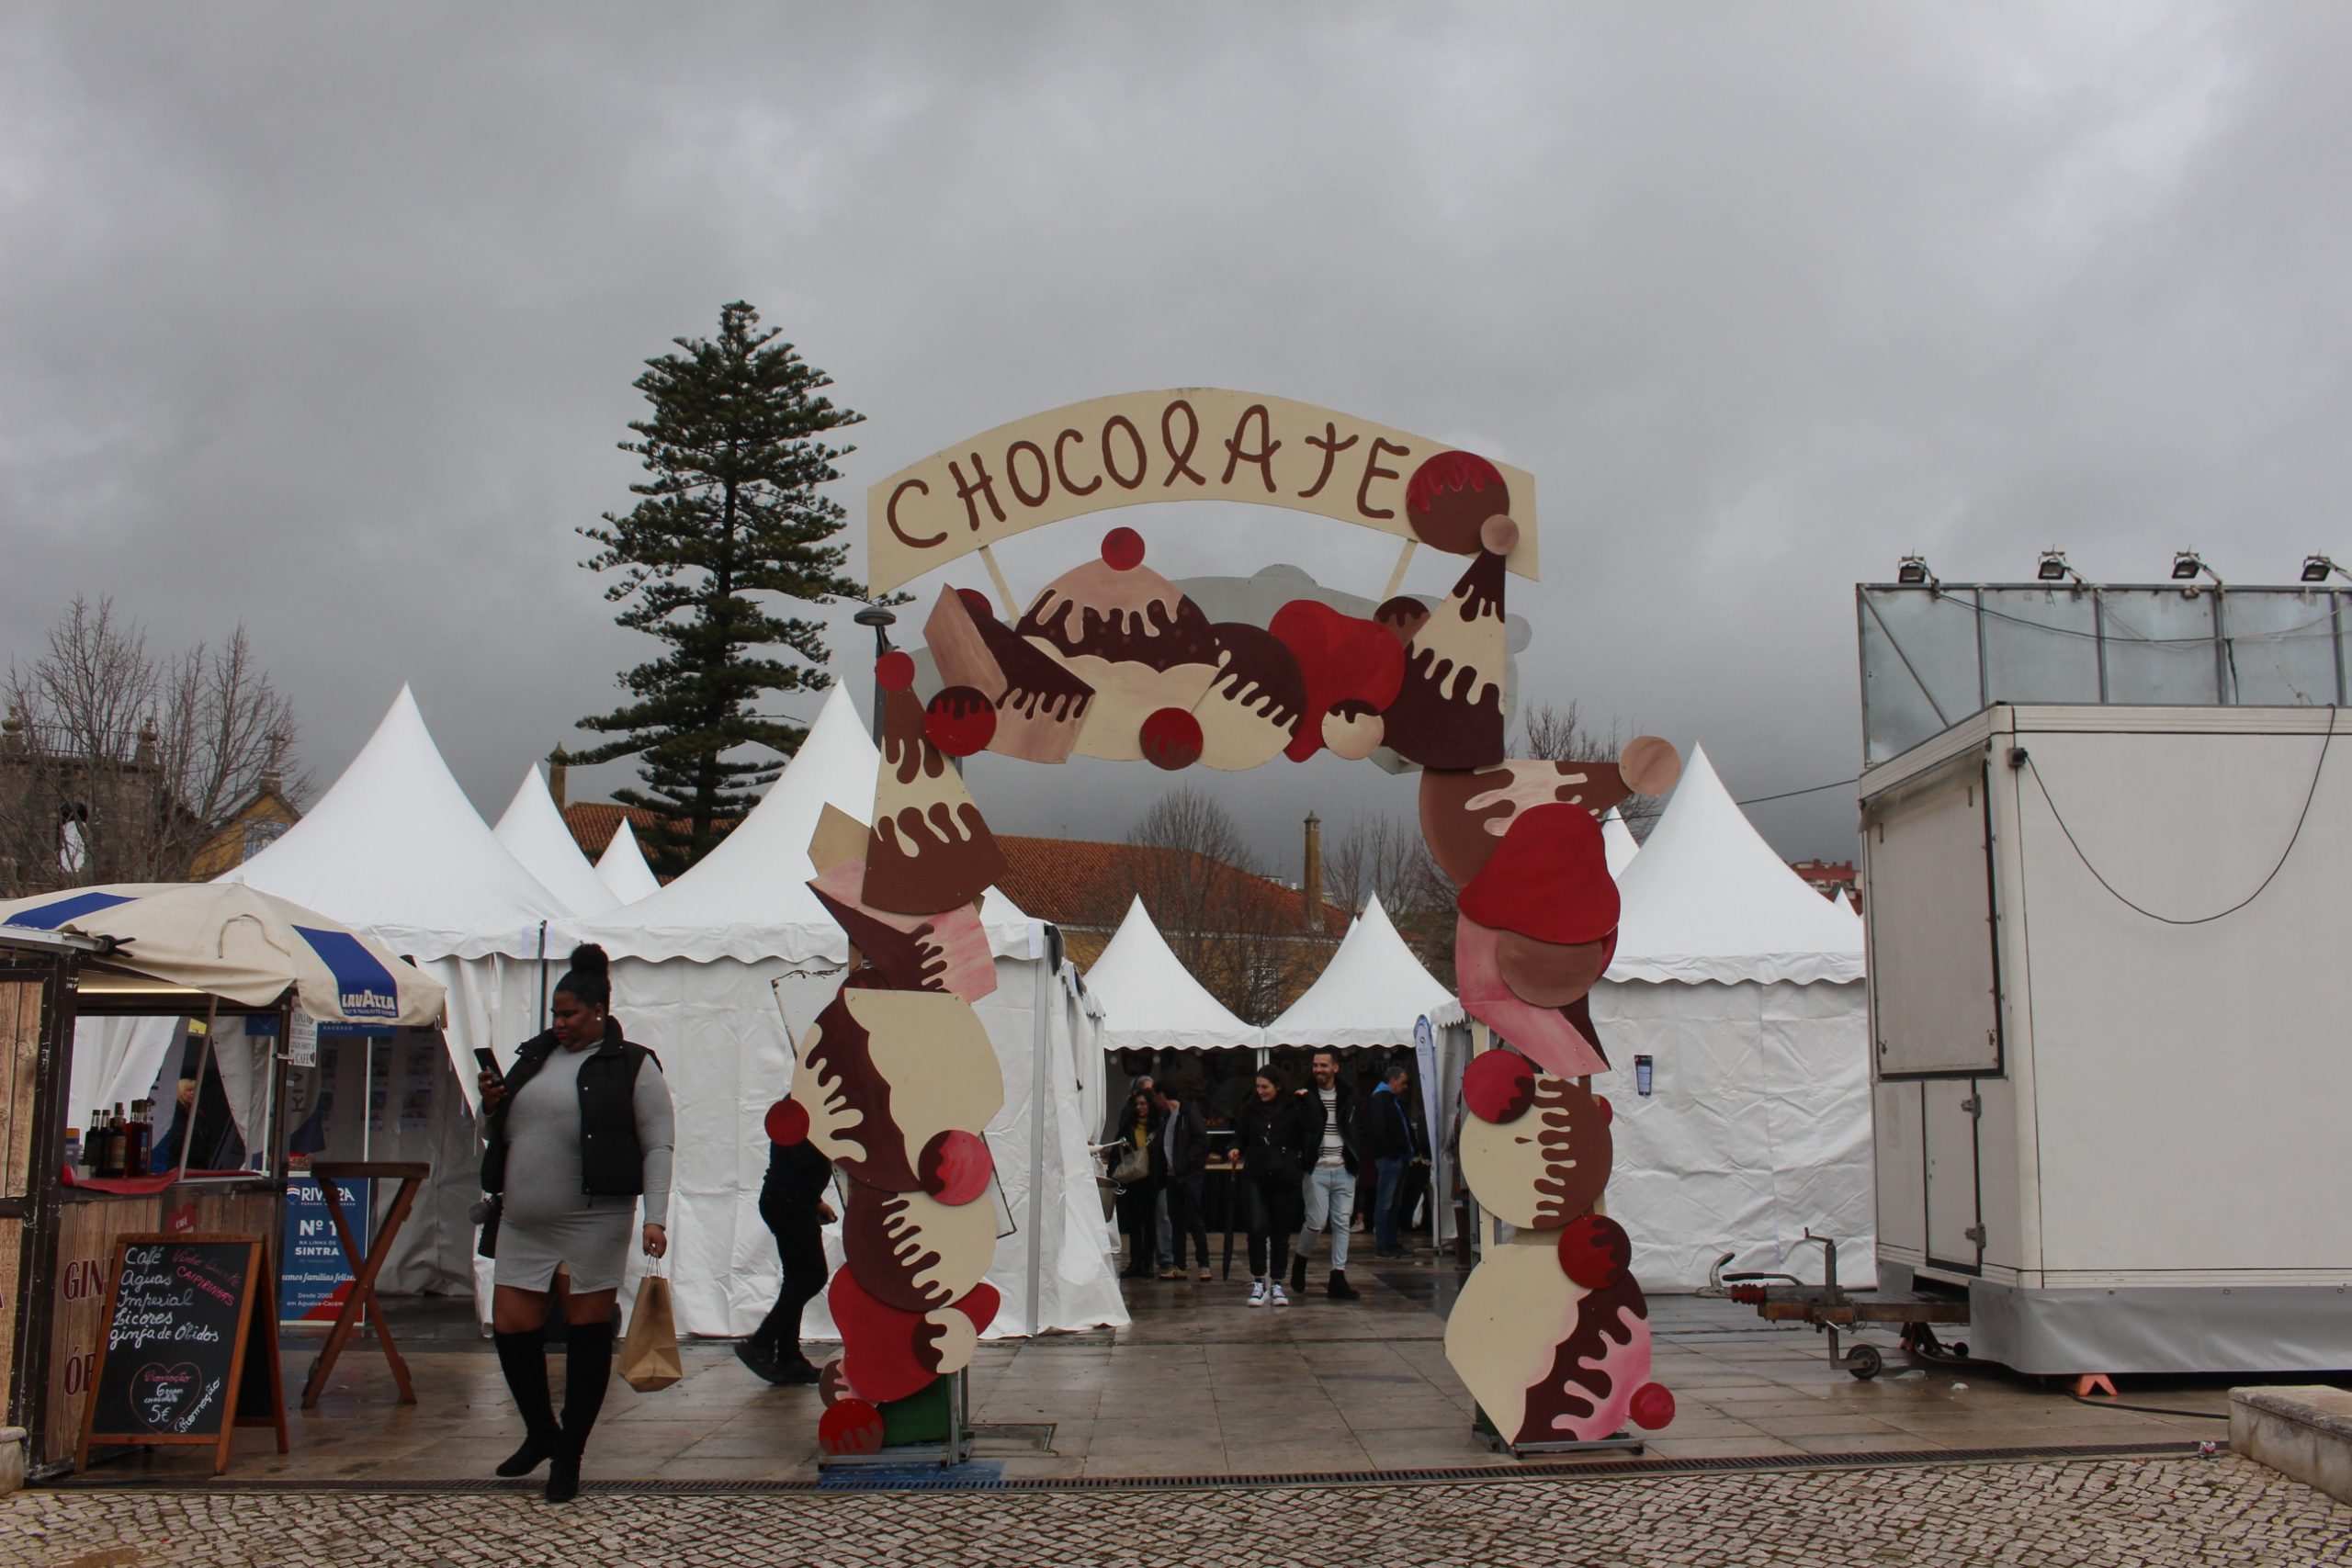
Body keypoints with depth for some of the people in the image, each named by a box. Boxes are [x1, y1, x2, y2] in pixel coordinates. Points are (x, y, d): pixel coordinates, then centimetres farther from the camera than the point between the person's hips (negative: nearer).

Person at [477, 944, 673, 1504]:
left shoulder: (633, 1066, -1)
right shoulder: (534, 1056, 16)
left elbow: (657, 1147, -5)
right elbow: (498, 1136, 23)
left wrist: (655, 1217, -14)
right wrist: (490, 1106, 1)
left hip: (593, 1221, -5)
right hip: (522, 1224, 5)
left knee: (587, 1332, 2)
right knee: (510, 1328, 5)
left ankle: (568, 1456, 14)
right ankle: (541, 1433, 28)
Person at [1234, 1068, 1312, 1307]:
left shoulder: (1294, 1109, -2)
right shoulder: (1250, 1110, 7)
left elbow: (1307, 1139, 0)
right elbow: (1242, 1138, 19)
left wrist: (1302, 1165, -8)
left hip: (1285, 1178, -1)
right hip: (1256, 1177, 1)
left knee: (1281, 1231, 6)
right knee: (1258, 1227, -13)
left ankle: (1276, 1283, 17)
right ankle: (1258, 1282, -3)